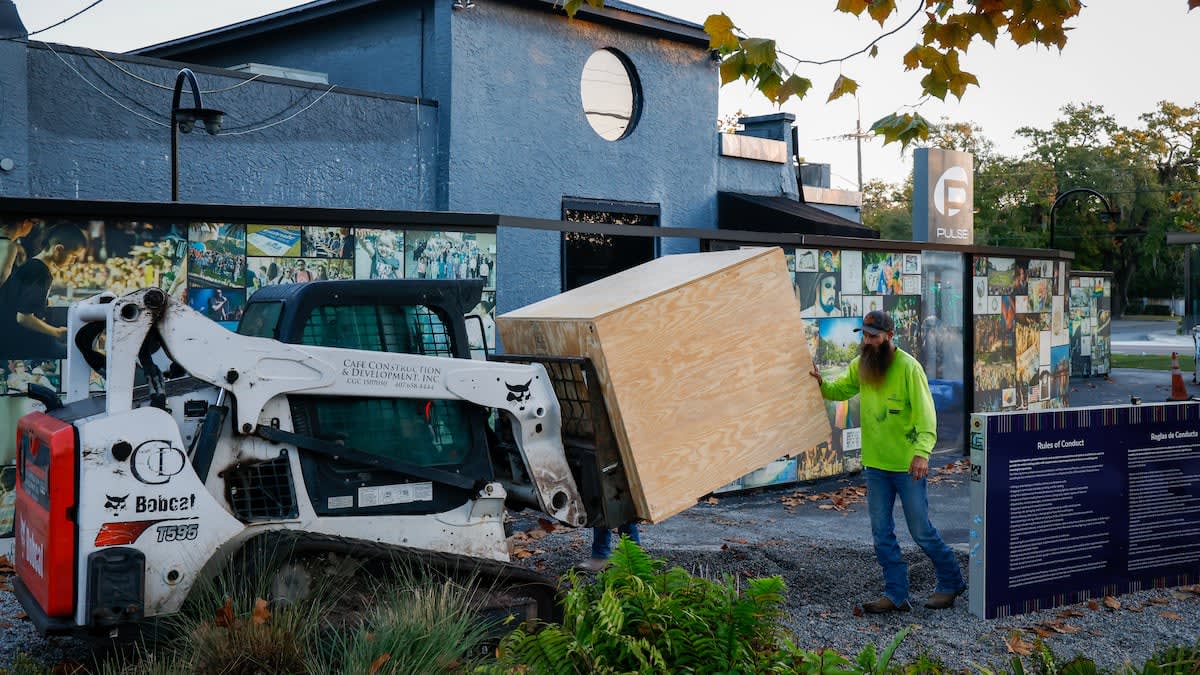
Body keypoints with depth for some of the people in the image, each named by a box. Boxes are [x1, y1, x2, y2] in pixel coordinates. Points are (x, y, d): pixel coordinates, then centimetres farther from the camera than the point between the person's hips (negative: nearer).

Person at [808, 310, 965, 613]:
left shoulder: (908, 367, -16)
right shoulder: (860, 365, 4)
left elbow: (925, 414, -20)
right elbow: (840, 390, 14)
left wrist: (922, 452, -33)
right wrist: (821, 383, -9)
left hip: (908, 466, -6)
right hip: (875, 465, 6)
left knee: (921, 530, 4)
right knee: (882, 534, 8)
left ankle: (951, 582, 25)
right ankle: (896, 596, 17)